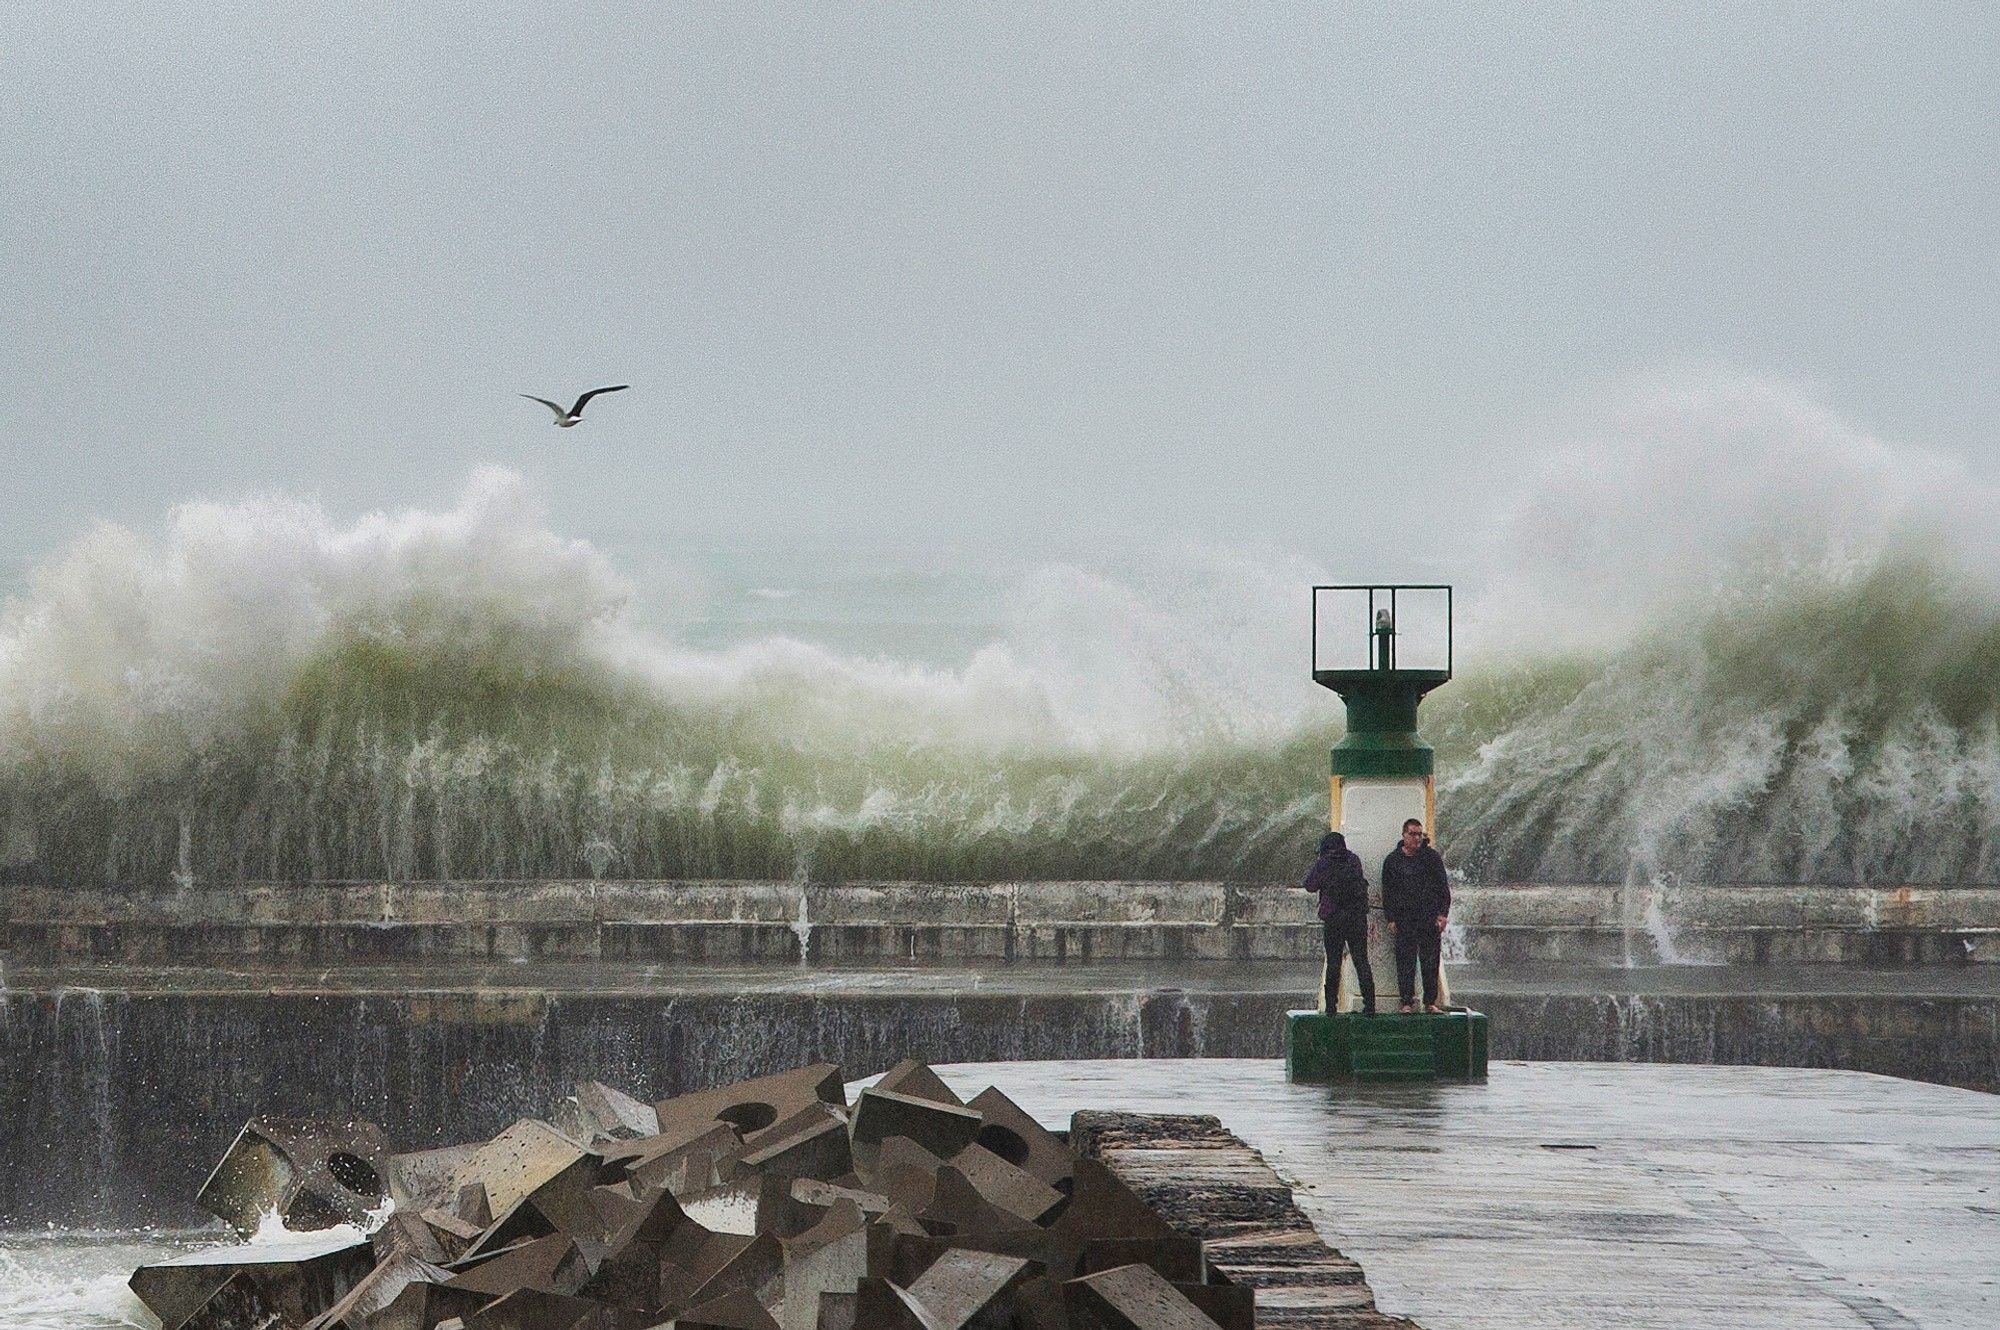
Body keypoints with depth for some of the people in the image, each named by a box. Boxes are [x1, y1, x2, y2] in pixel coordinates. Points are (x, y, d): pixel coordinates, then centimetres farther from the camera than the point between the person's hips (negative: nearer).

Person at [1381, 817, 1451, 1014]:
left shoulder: (1432, 857, 8)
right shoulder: (1393, 860, 8)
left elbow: (1443, 886, 8)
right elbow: (1387, 892, 10)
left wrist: (1443, 914, -1)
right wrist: (1391, 918, 2)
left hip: (1431, 918, 0)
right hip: (1405, 919, 0)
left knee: (1430, 961, 0)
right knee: (1405, 961, -4)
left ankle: (1430, 1002, 6)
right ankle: (1407, 1002, -1)